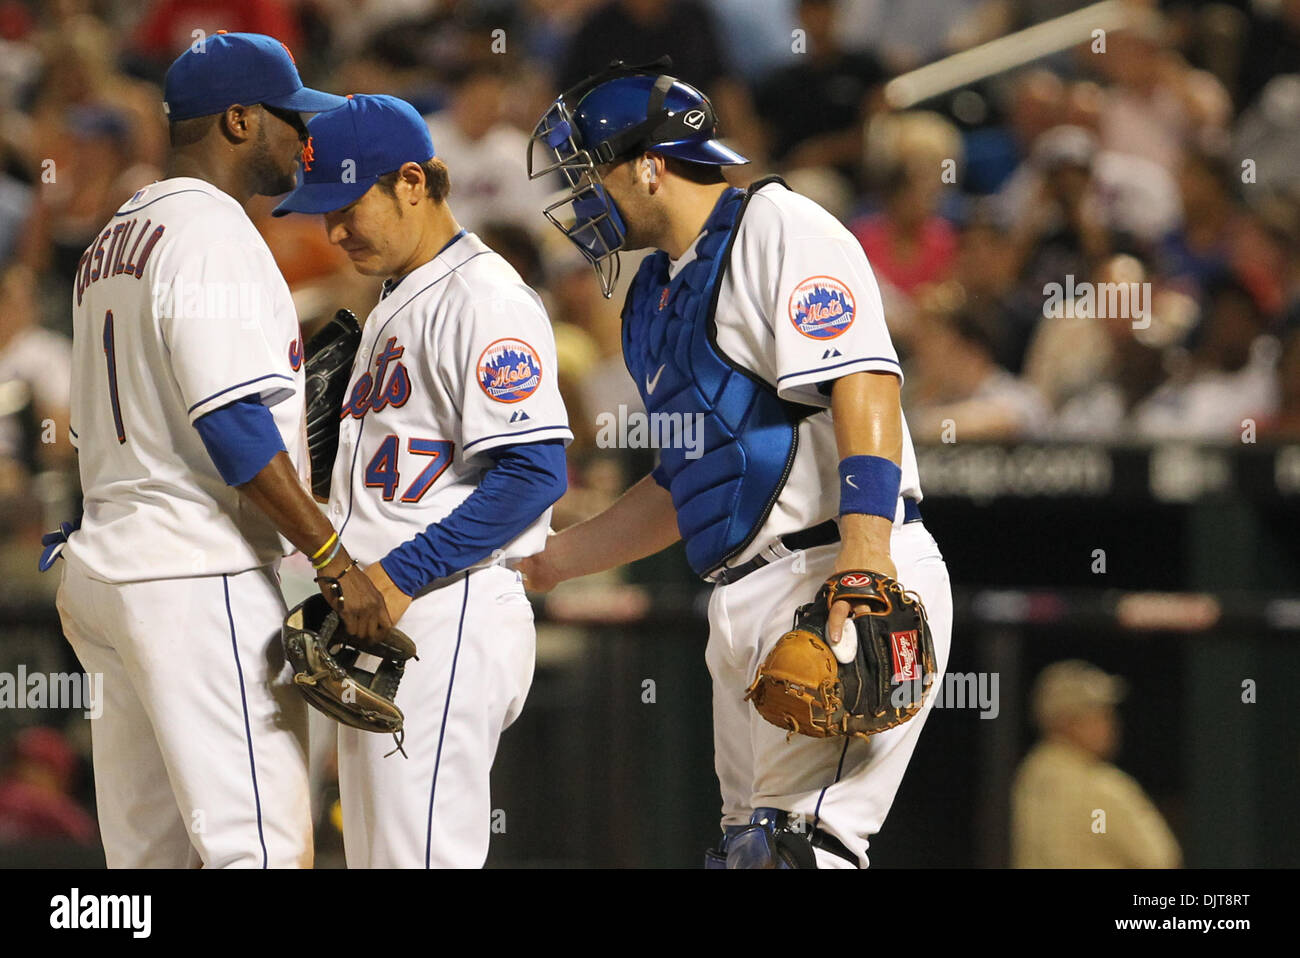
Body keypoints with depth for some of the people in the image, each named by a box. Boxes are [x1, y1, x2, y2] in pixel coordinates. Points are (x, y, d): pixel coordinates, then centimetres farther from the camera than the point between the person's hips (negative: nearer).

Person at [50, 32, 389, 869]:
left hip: (107, 564, 10)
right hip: (205, 579, -10)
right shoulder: (213, 230, -11)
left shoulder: (112, 241, 20)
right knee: (264, 846, -13)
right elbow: (233, 425, -19)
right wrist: (335, 561, -19)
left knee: (148, 849, 8)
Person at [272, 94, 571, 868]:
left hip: (447, 611, -11)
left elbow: (533, 473, -19)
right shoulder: (396, 306, 22)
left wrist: (397, 578, -22)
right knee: (377, 856, 10)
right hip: (378, 623, 11)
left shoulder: (485, 298, -11)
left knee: (423, 854, -15)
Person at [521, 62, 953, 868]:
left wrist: (865, 552, -28)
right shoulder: (658, 297, 24)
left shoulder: (778, 227, -4)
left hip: (843, 581, -9)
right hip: (745, 607, 9)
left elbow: (863, 386, -17)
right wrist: (548, 561, 31)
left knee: (800, 839, -21)